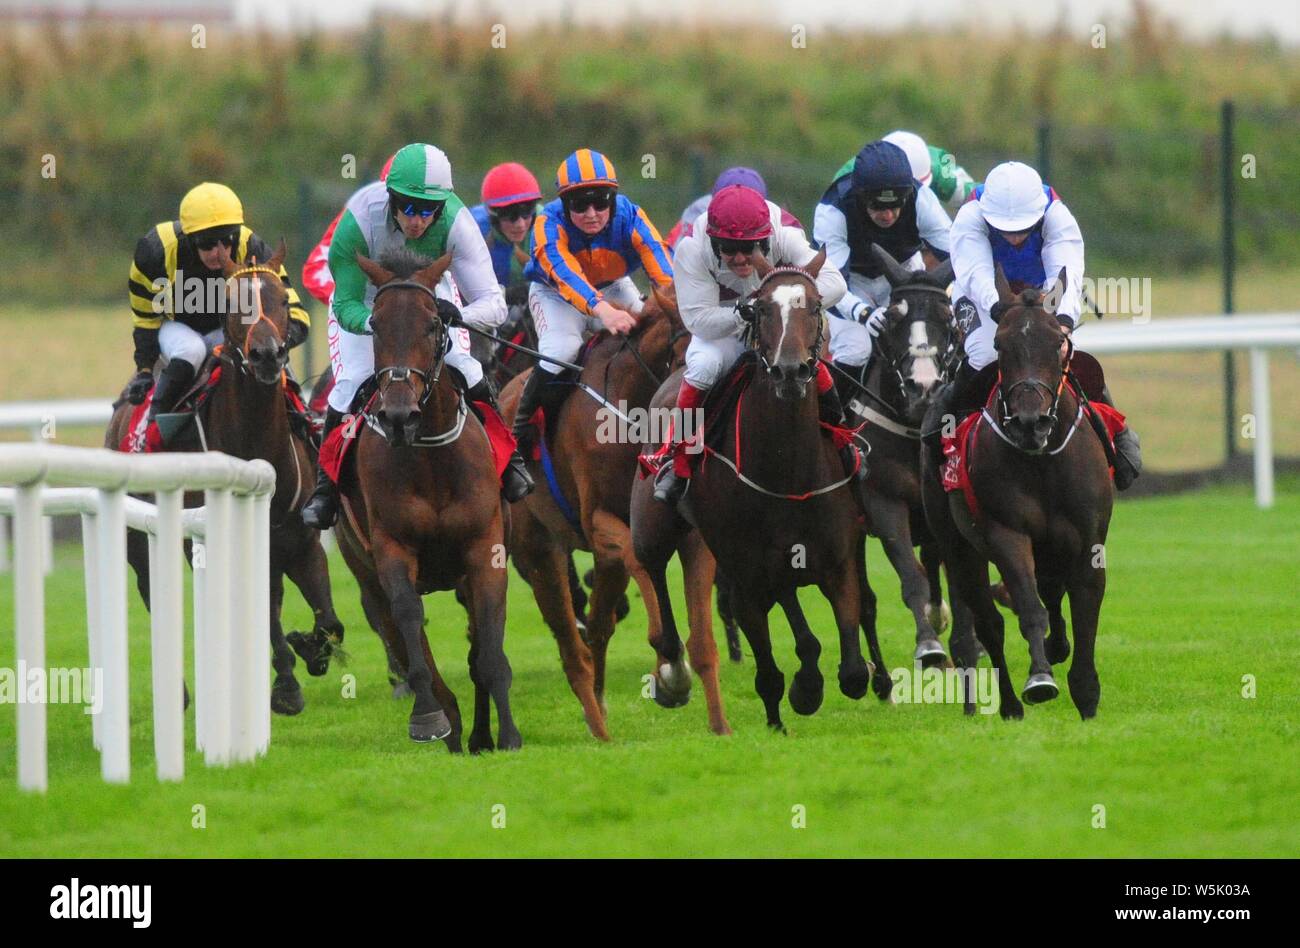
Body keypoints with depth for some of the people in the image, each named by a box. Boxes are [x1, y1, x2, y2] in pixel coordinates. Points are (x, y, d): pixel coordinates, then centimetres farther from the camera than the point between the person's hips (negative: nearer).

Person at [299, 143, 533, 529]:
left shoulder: (456, 223, -38)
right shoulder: (360, 220, -40)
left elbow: (494, 305, -39)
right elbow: (346, 305, -35)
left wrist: (458, 315, -61)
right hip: (366, 291, -1)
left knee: (463, 368, -12)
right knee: (350, 380, -15)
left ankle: (506, 460, 11)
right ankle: (325, 485, 1)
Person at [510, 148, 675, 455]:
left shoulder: (629, 218, -27)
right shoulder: (550, 223, -33)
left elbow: (661, 263, -41)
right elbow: (564, 272, -50)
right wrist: (603, 310, -68)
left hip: (613, 288, 3)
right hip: (556, 293, -3)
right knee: (560, 350, -29)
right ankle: (524, 427, -10)